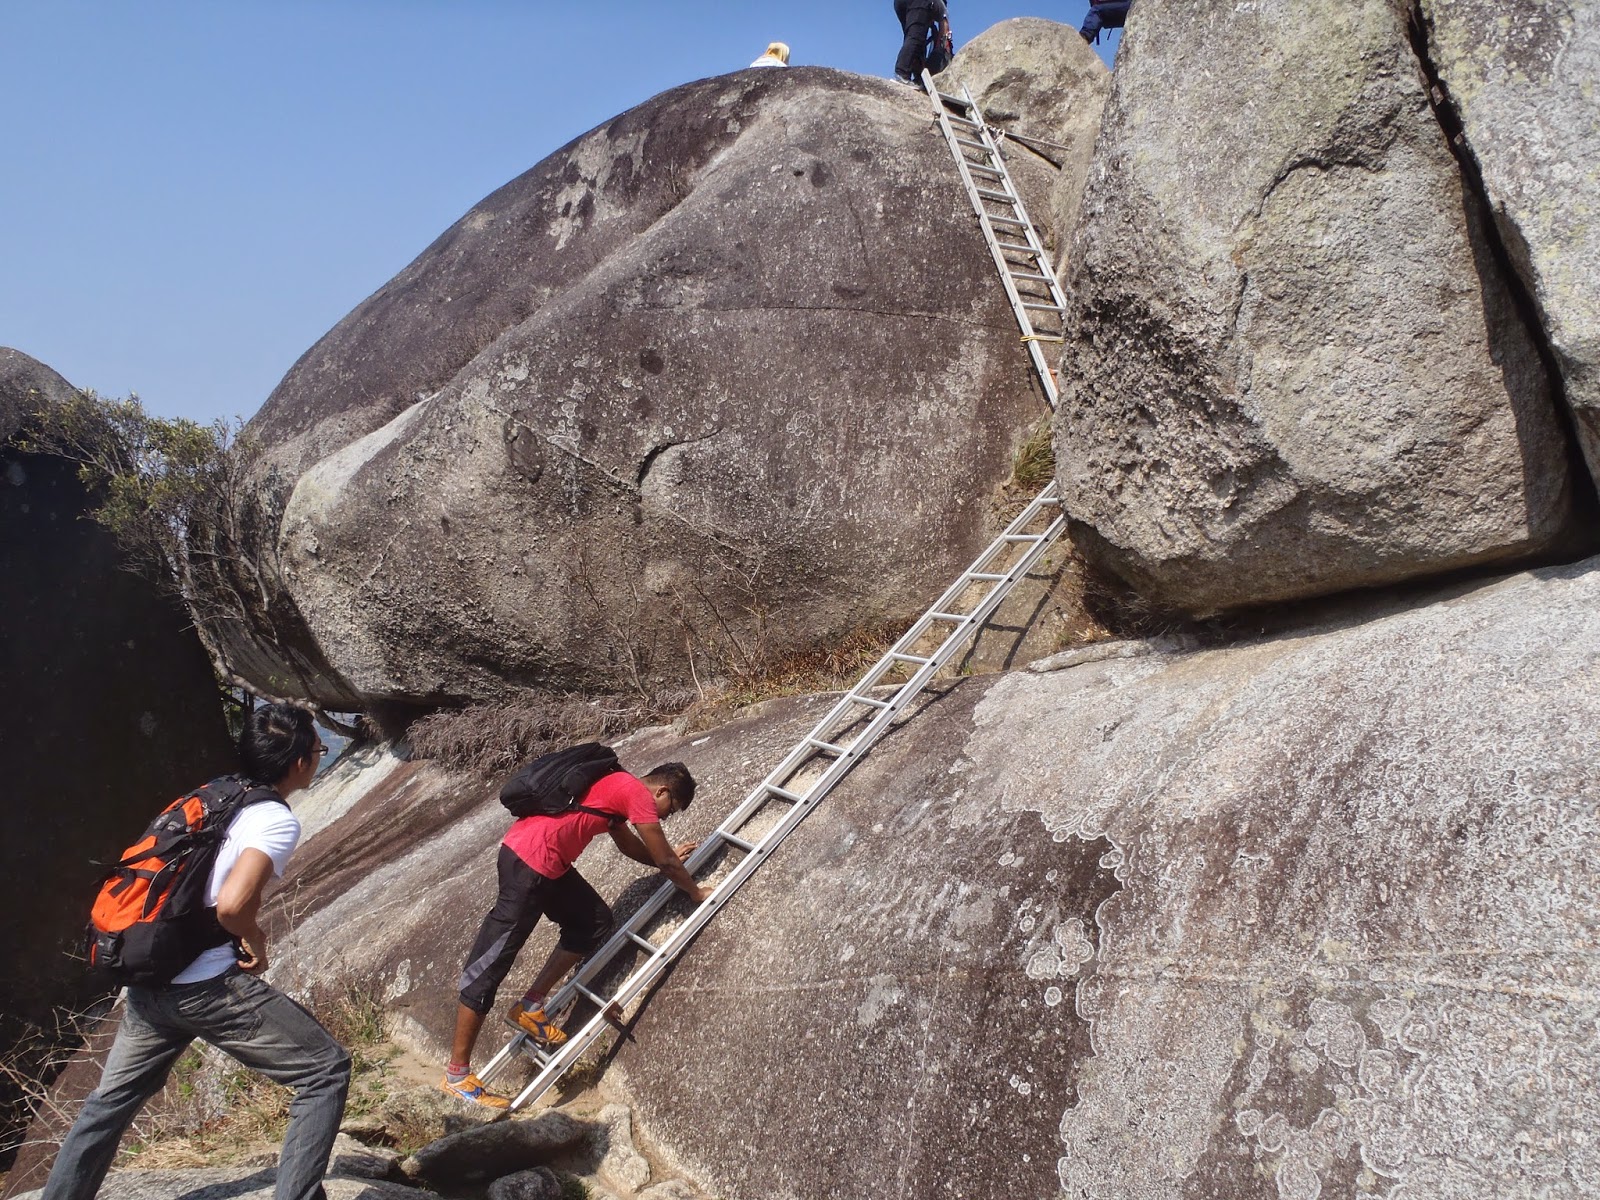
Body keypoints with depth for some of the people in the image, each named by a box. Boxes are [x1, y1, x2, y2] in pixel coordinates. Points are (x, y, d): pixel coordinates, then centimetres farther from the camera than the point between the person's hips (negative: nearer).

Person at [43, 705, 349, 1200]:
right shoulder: (277, 820, -13)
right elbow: (233, 904, -27)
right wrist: (257, 945, -8)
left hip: (147, 982, 8)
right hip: (208, 985, -8)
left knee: (110, 1102, 27)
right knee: (327, 1071, 0)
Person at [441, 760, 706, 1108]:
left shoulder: (618, 787, 20)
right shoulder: (639, 793, -7)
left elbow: (630, 846, 36)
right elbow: (664, 862, 0)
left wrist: (670, 857, 40)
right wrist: (696, 892, 14)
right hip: (530, 860, -10)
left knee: (595, 921, 16)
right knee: (490, 965, -5)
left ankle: (530, 1007, 19)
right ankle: (457, 1074, 1)